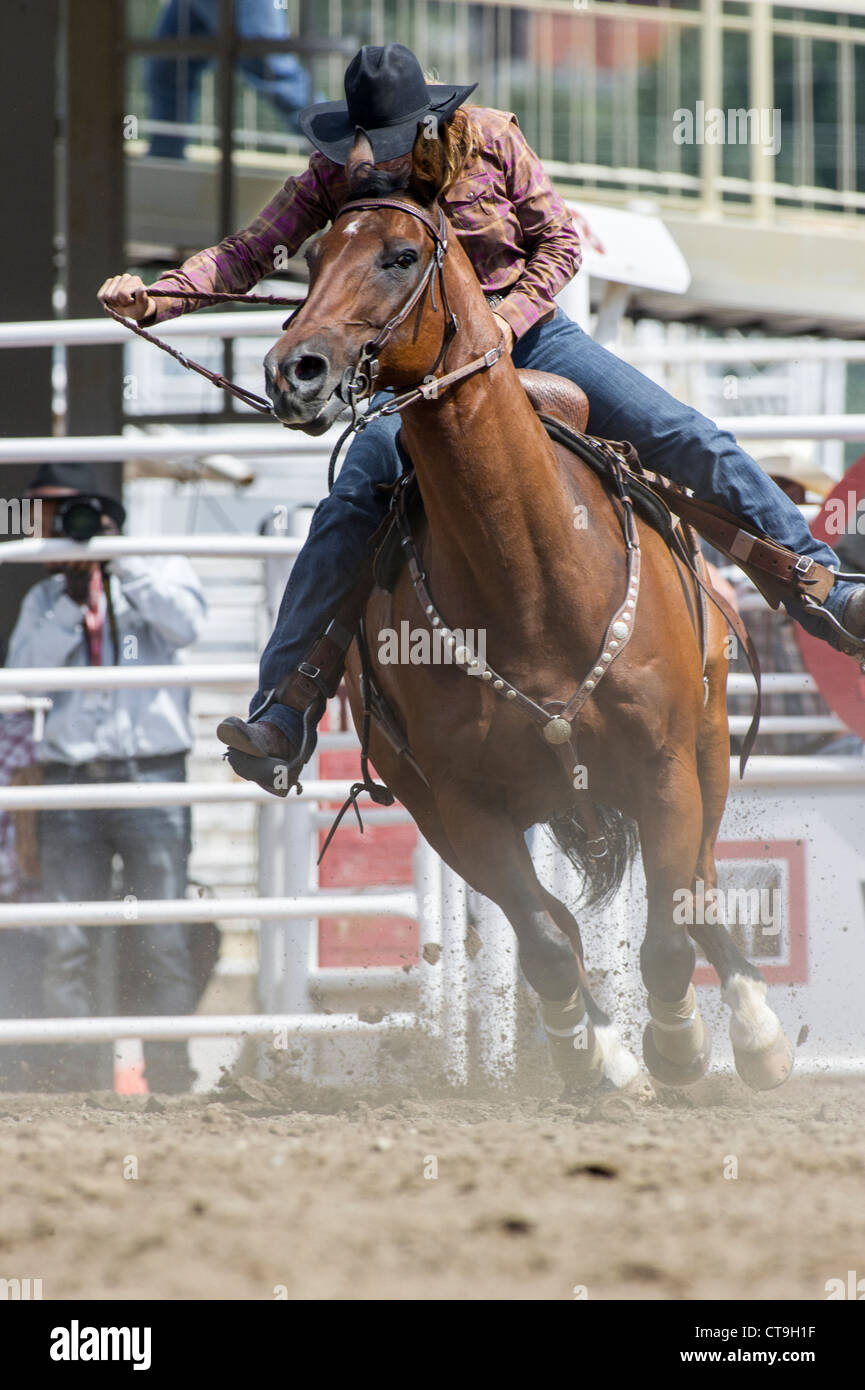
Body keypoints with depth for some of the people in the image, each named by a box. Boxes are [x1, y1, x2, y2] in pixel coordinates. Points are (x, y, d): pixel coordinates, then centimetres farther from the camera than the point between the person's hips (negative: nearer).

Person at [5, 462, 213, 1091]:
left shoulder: (159, 570, 8)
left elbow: (187, 625, -12)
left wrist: (120, 564, -11)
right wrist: (71, 603, -8)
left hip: (151, 778, -3)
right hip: (70, 778, 3)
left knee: (164, 936, -6)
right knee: (67, 939, -2)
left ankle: (169, 1063, -3)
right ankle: (74, 1060, 1)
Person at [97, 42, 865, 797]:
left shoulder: (492, 141, -10)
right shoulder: (337, 176, -8)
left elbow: (559, 243, -4)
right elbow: (250, 251, -10)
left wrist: (507, 320, -19)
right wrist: (157, 298, -26)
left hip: (526, 331, 1)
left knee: (684, 437, -11)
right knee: (352, 504, -24)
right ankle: (283, 716, -25)